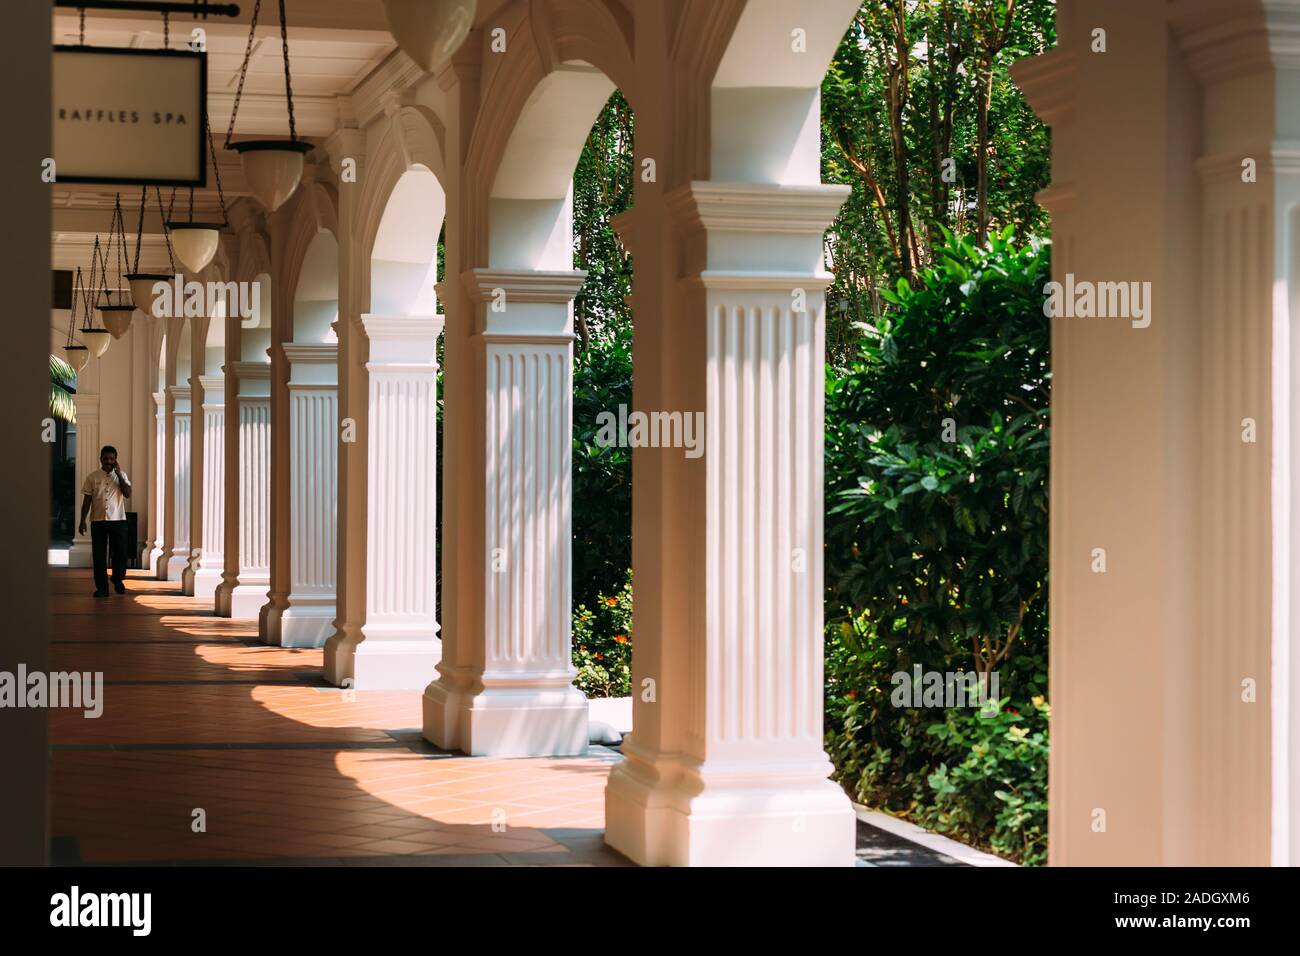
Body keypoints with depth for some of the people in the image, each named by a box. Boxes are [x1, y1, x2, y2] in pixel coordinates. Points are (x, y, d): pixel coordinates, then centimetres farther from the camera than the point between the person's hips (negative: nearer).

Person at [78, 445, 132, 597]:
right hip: (98, 520, 0)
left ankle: (117, 580, 23)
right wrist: (82, 521, 1)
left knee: (120, 552, -1)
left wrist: (119, 474, -9)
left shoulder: (121, 475, 7)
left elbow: (128, 494, -7)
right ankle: (102, 587, 6)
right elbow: (87, 500, 5)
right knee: (98, 555, -1)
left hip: (118, 520, 0)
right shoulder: (92, 478, 4)